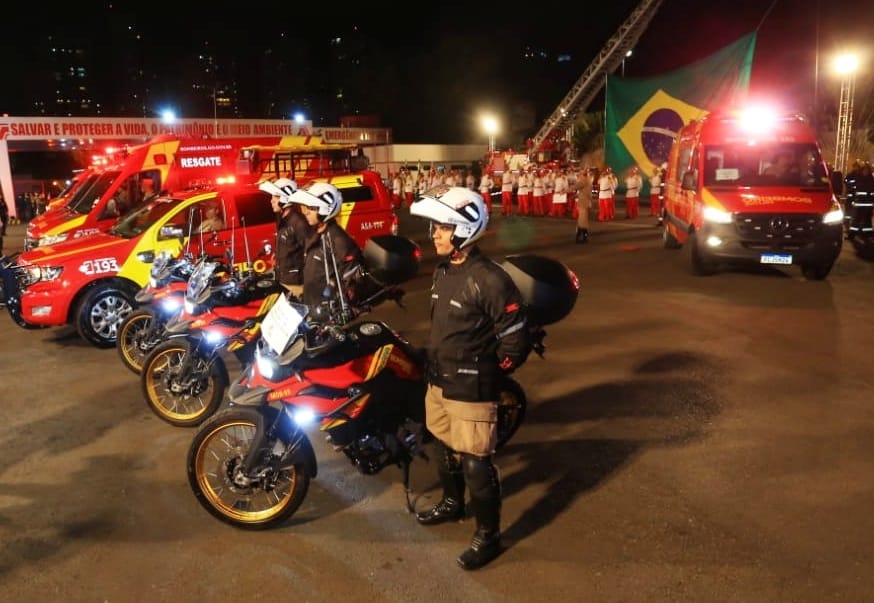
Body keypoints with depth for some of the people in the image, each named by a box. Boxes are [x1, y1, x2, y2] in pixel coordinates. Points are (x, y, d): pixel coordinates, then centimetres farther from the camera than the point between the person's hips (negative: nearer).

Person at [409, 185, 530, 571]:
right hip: (438, 383, 9)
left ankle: (488, 536, 20)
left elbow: (516, 342, -17)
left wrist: (485, 376, -8)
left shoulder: (490, 280, -22)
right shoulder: (443, 271, 5)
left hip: (470, 392, -9)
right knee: (444, 449, 24)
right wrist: (434, 362, 17)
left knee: (475, 463, 2)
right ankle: (452, 503, 48)